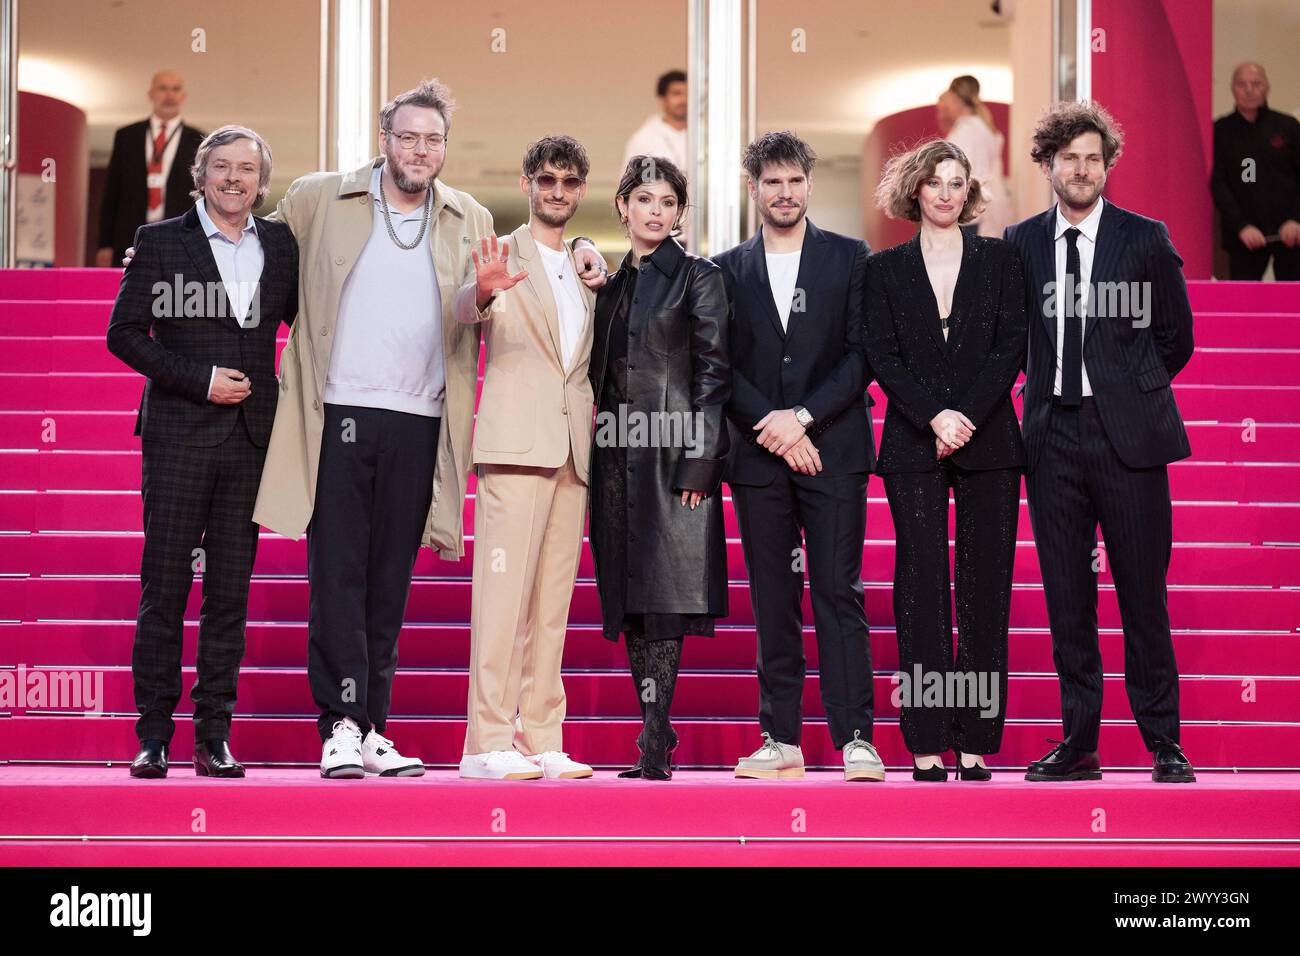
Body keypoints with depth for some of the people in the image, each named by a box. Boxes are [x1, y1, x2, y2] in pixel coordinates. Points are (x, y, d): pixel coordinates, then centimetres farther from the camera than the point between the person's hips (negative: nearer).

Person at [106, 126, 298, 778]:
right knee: (164, 589, -2)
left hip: (251, 436, 3)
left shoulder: (280, 246, 11)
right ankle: (153, 737, 4)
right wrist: (200, 379, -10)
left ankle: (214, 737, 8)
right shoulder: (159, 241, 2)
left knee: (230, 591, 4)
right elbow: (124, 333, -2)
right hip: (180, 434, -3)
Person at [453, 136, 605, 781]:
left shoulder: (587, 270, 21)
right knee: (504, 590, -11)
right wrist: (482, 291, -40)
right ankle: (488, 742, -11)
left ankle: (542, 740, 8)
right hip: (515, 444, -6)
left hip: (574, 449, 6)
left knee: (553, 600, 5)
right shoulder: (503, 258, 3)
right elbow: (463, 310, -18)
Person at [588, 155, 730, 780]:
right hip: (617, 458, 6)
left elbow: (712, 374, -7)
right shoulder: (612, 284, 17)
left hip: (672, 454, -6)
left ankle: (655, 744, -9)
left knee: (661, 599, -10)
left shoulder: (698, 277, -1)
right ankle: (655, 742, 9)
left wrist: (698, 464, -14)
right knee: (630, 603, 5)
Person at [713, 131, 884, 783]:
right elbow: (721, 367, 5)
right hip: (758, 457, 2)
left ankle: (855, 738, -6)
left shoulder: (849, 259, 7)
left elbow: (861, 354, 0)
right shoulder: (729, 271, 12)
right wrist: (772, 427, -8)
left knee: (839, 594, -6)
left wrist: (803, 416, -10)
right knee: (773, 602, 3)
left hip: (832, 450, -2)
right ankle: (781, 738, 7)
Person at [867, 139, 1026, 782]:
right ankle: (926, 744, -2)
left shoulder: (999, 259, 9)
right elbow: (882, 357, 2)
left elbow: (1010, 346, 1)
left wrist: (967, 417, -11)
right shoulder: (887, 269, 9)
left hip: (988, 441, 0)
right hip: (915, 444, 0)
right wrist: (935, 417, -11)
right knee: (921, 589, -3)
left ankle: (975, 741, 3)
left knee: (985, 588, -1)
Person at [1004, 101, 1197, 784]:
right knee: (1067, 597, 5)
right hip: (1052, 437, 2)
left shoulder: (1146, 239, 3)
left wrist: (1126, 388, 9)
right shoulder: (1020, 242, 9)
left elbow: (1175, 337, 10)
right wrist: (1047, 382, 9)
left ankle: (1164, 743, 5)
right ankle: (1079, 741, 11)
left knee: (1143, 593, -2)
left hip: (1127, 436, -2)